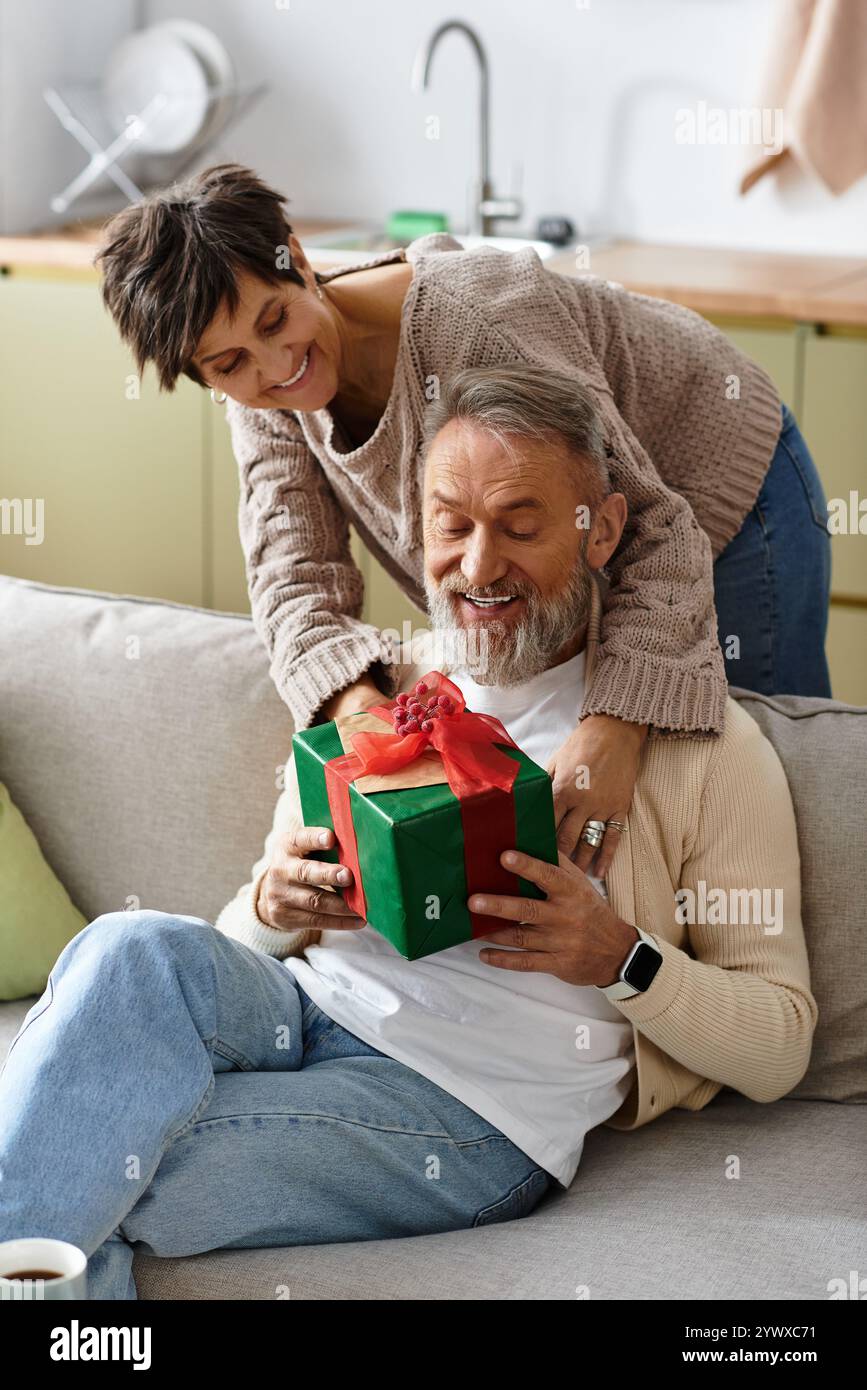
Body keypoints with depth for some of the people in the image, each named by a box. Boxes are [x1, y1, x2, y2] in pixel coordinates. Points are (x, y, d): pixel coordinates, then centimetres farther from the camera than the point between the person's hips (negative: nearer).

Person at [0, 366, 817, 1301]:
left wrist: (622, 960, -13)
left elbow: (780, 1047, 6)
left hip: (476, 1098, -5)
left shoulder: (704, 747, 7)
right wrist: (272, 906, -3)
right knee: (139, 952, -33)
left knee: (97, 1164, -32)